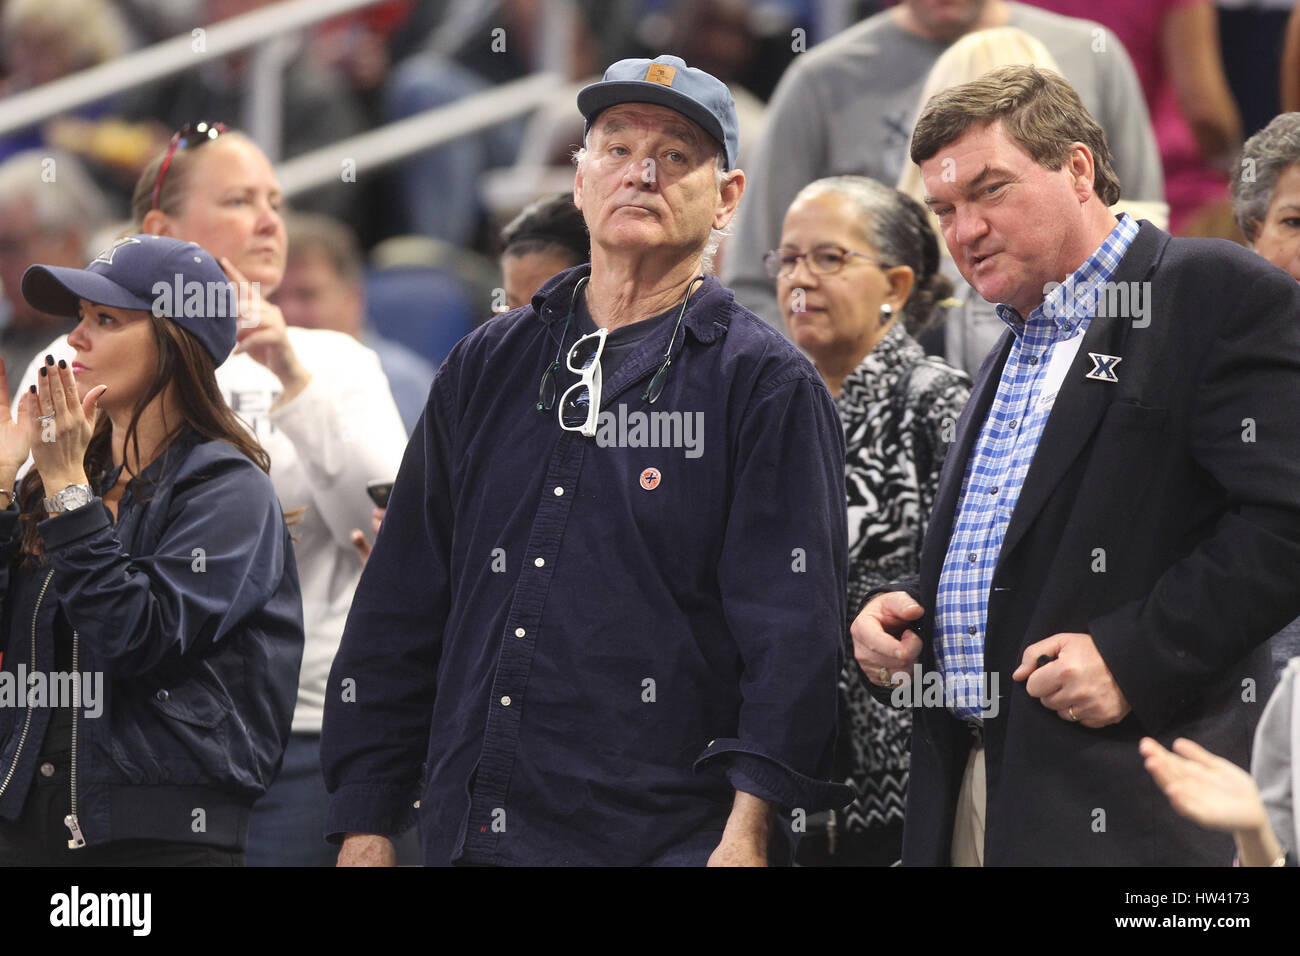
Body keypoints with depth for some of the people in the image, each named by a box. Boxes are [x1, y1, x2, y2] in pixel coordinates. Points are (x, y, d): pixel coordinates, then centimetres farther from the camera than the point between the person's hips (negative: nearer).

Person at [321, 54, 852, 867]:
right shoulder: (488, 369, 14)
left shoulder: (767, 386, 0)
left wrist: (749, 829, -18)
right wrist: (367, 822, 9)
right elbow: (400, 608, 15)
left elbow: (793, 630, -8)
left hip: (674, 843, -4)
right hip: (473, 833, 4)